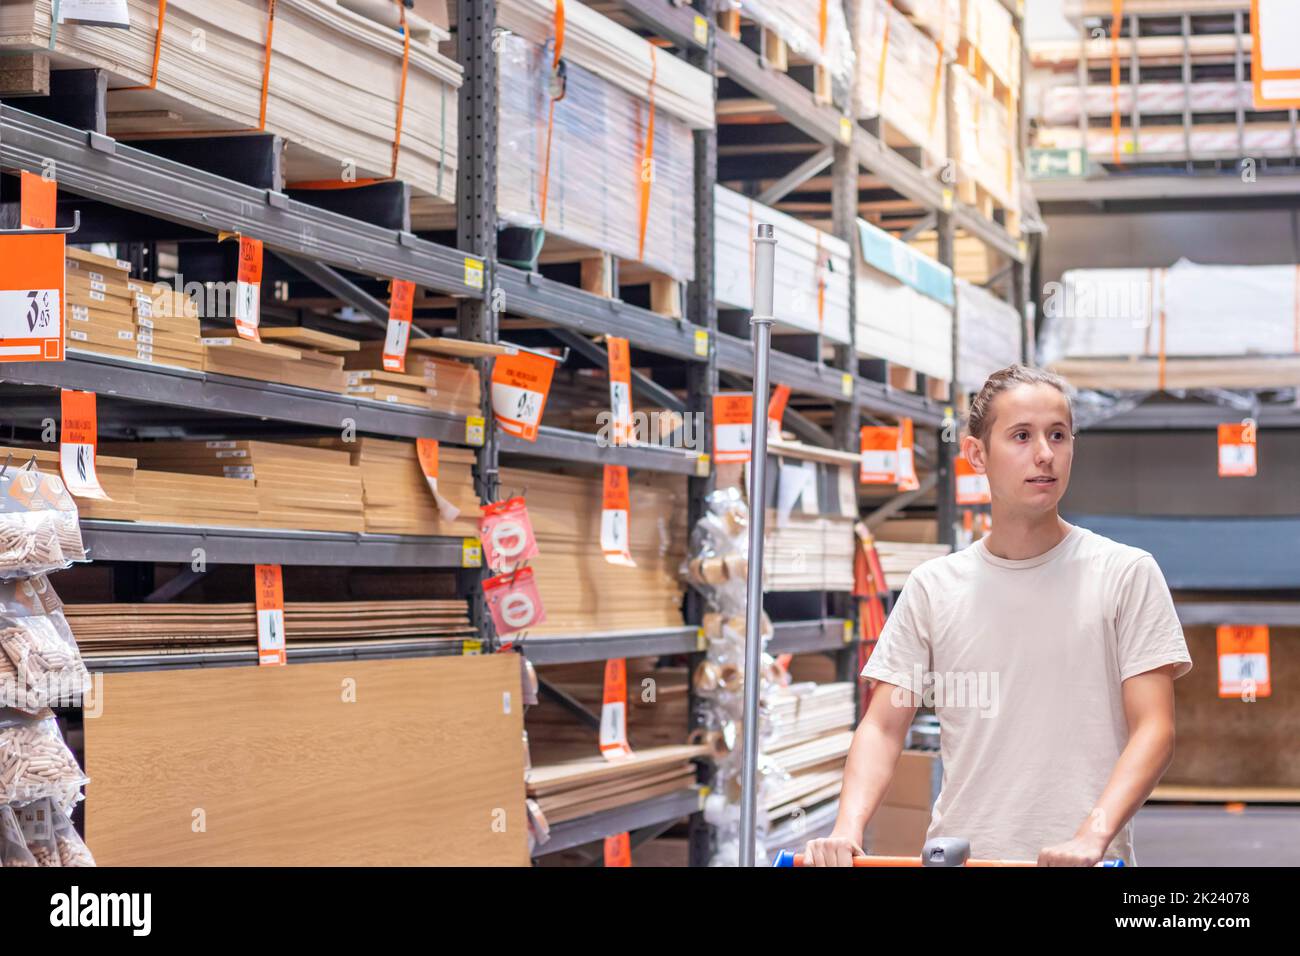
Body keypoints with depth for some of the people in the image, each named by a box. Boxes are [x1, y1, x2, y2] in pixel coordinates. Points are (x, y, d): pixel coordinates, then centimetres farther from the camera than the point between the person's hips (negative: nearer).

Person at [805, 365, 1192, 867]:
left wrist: (1092, 836, -19)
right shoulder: (932, 586, 7)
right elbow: (883, 726, 6)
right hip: (954, 854, 2)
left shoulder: (1126, 572, 0)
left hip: (1081, 862, -2)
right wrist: (847, 829, -12)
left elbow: (1154, 729, -5)